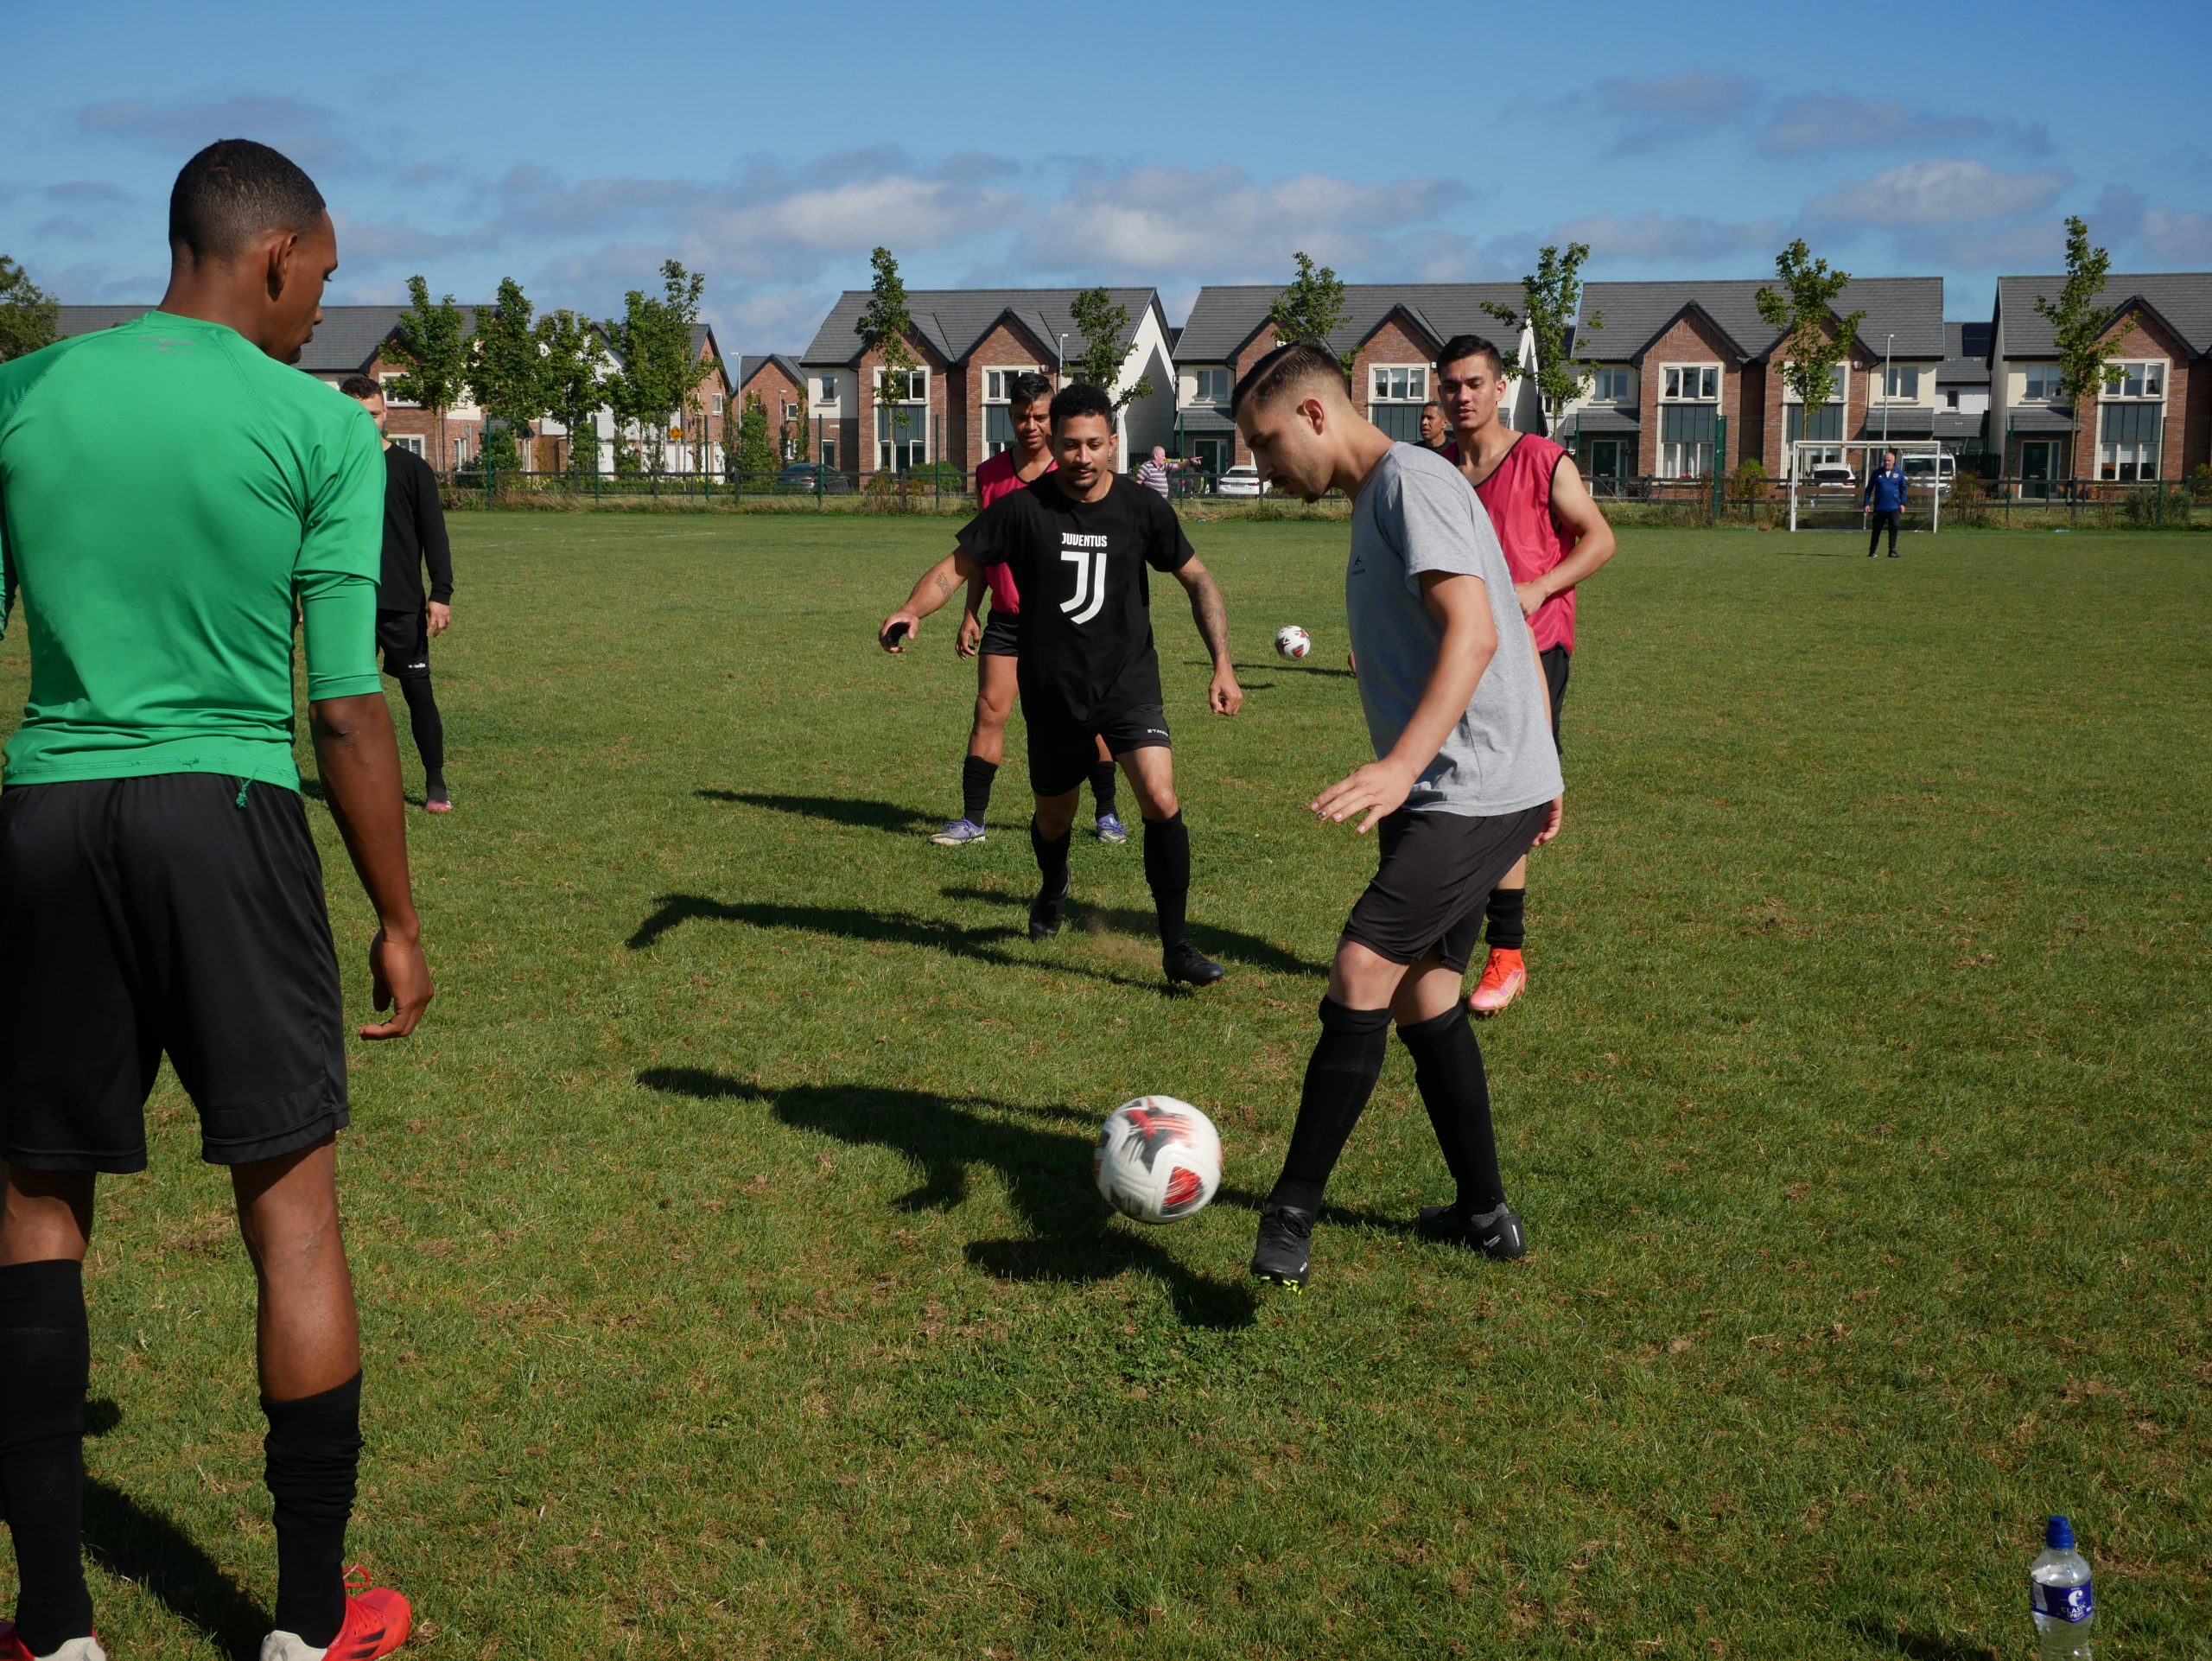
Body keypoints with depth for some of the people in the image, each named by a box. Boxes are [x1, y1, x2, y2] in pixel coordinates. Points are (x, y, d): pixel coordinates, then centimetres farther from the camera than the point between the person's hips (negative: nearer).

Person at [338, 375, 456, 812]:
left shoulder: (411, 467, 2)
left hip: (403, 606, -2)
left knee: (418, 692, -3)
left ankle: (435, 784, 6)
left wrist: (441, 594, -7)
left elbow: (434, 535, 1)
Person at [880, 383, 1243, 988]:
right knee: (1054, 816, 16)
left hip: (1128, 681, -1)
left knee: (1161, 801, -19)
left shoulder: (1142, 509, -4)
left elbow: (1198, 580, 6)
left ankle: (1176, 946, -7)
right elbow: (959, 563, -5)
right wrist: (912, 610, -25)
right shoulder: (1022, 508, -8)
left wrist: (1222, 666, -2)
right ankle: (1053, 889, 53)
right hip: (1052, 690, 1)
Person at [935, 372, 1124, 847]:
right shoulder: (989, 474, 6)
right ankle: (972, 820, 3)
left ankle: (1107, 814, 17)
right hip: (1006, 617, 2)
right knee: (989, 711, -4)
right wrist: (970, 613, 11)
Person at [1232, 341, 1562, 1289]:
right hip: (1453, 789, 11)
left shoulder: (1409, 482, -11)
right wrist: (1538, 767, 27)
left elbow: (1475, 634, -24)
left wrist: (1401, 765, -34)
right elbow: (1513, 635, 24)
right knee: (1423, 998, 12)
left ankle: (1292, 1213, -14)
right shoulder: (1380, 498, 20)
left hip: (1474, 791, -11)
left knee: (1361, 972, -18)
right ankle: (1484, 1217, 23)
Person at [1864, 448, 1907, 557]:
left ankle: (1893, 551, 3)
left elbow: (1903, 489, 10)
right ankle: (1872, 551, 15)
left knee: (1894, 529, -3)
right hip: (1879, 507, 0)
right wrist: (1866, 504, 0)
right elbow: (1868, 489, 6)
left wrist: (1902, 503, 2)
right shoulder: (1877, 473, 3)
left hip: (1894, 507, 0)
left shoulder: (1899, 472, 4)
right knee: (1876, 530, 5)